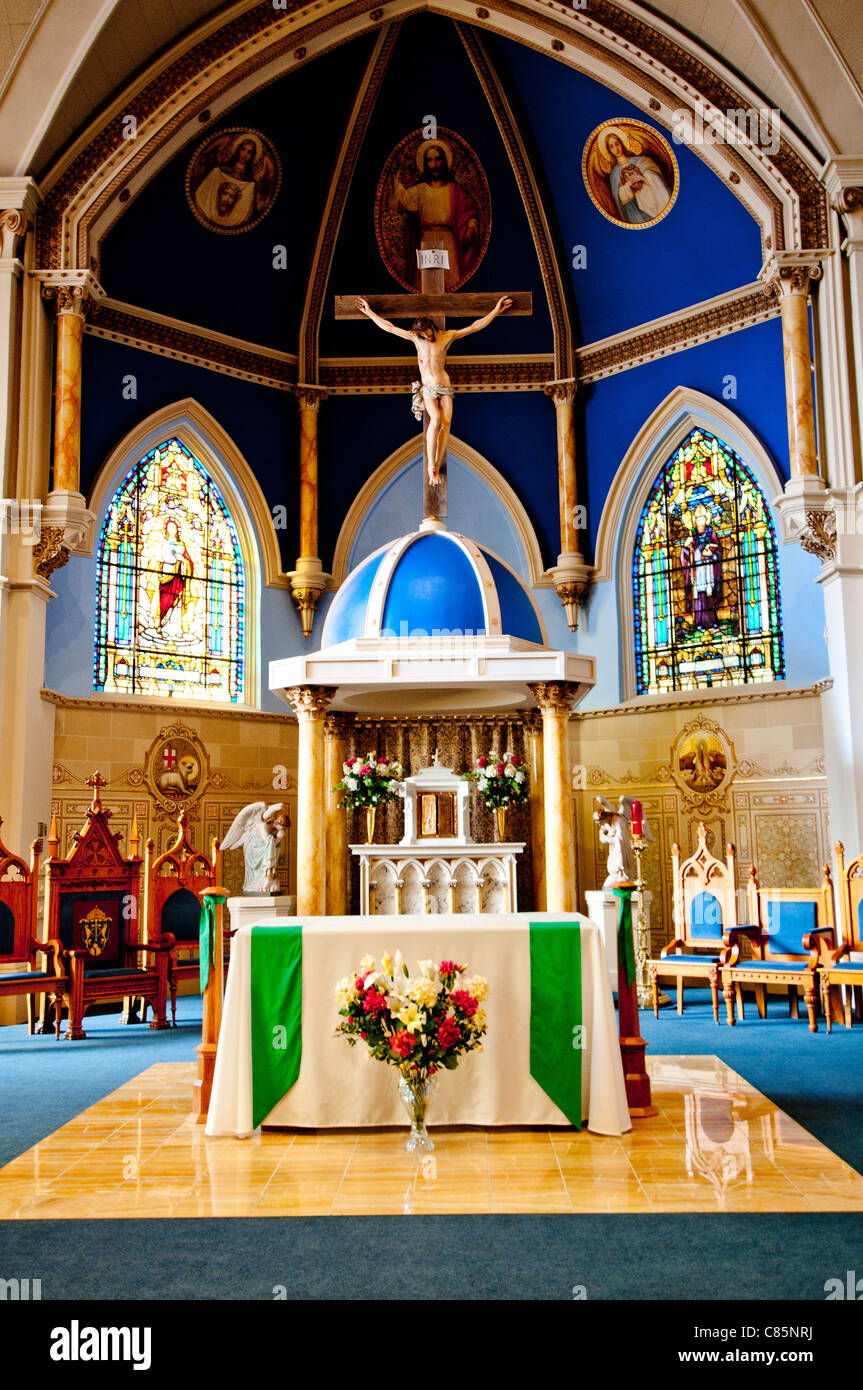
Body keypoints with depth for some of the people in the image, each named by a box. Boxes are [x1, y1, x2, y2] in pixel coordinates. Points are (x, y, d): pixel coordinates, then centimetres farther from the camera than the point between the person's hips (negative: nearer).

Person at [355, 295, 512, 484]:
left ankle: (437, 464, -19)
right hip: (427, 387, -1)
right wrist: (369, 312, 12)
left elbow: (475, 326, 6)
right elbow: (388, 327, 9)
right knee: (436, 419, -25)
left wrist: (495, 311, 5)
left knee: (446, 421, -18)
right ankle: (431, 465, -26)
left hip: (444, 385, 1)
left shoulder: (447, 336, 2)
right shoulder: (415, 337, 3)